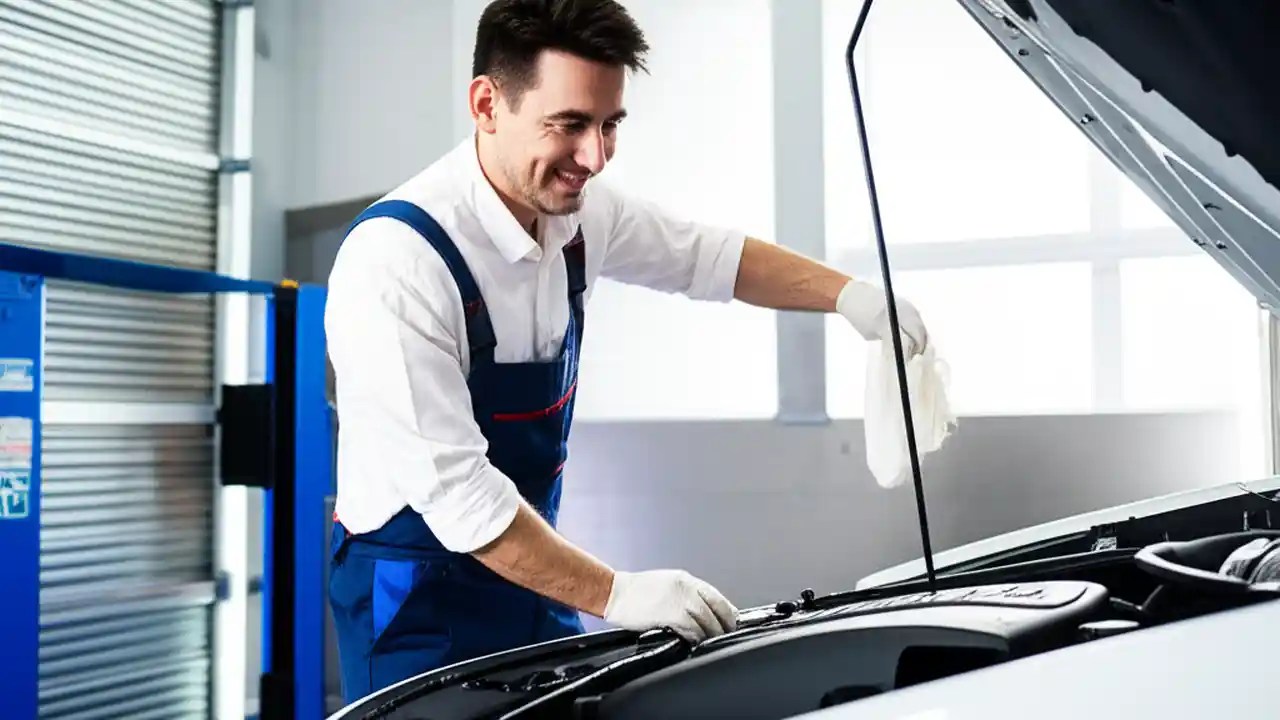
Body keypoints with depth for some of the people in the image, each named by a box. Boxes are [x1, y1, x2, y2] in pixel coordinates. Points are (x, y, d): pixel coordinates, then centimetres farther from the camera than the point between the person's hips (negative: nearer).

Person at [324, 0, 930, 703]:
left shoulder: (577, 206, -5)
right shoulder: (396, 258, -27)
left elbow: (708, 255, 11)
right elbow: (453, 488, -28)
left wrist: (850, 294, -1)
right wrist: (615, 595, -26)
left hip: (524, 570, 7)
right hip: (419, 593, -7)